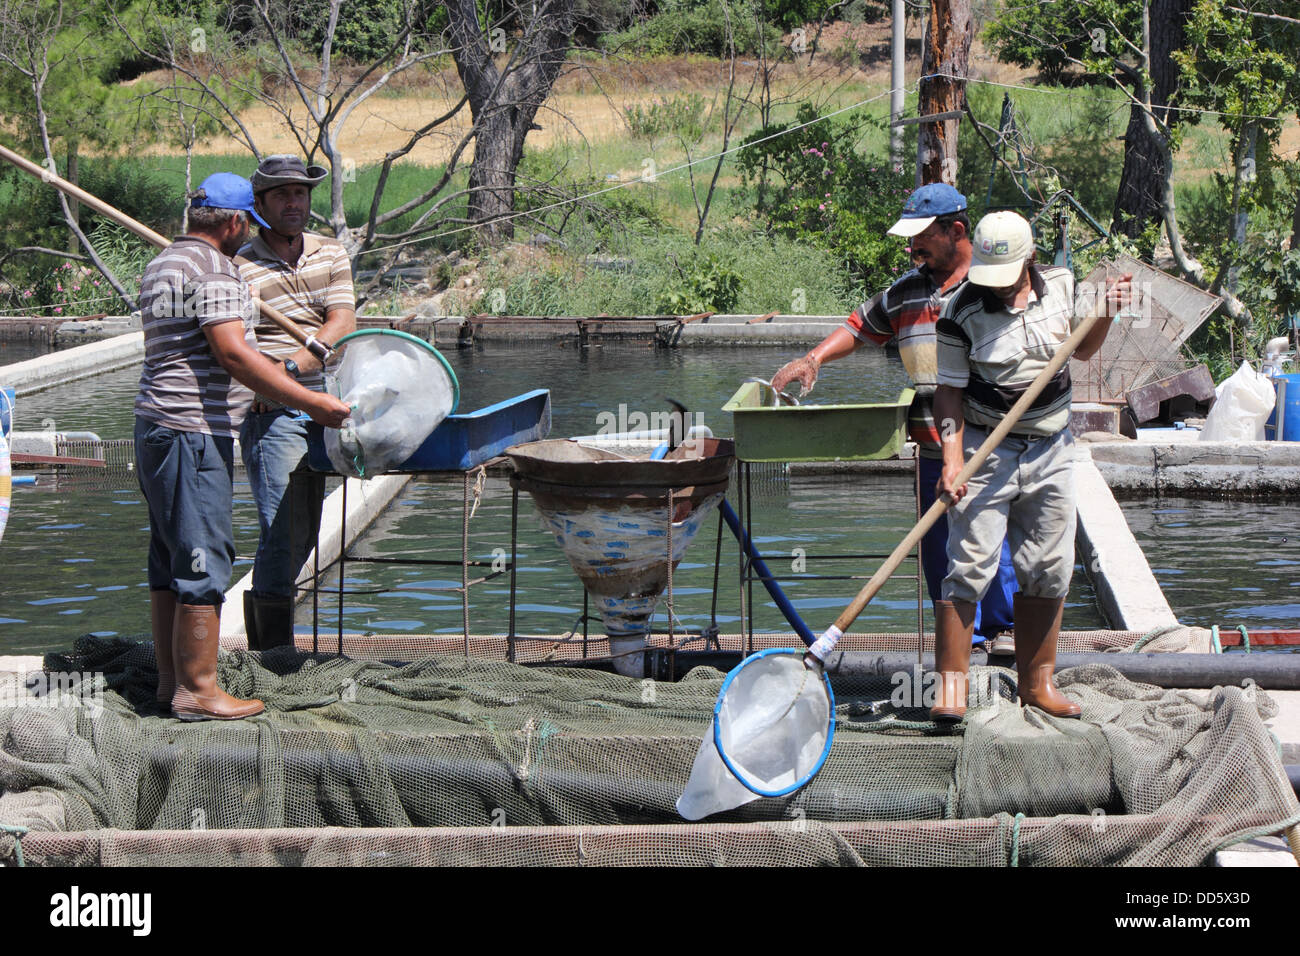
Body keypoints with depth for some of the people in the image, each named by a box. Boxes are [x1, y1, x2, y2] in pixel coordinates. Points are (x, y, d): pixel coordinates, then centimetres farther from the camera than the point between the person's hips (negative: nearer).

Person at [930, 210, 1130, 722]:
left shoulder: (1060, 284, 0)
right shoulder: (963, 310, -12)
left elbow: (1081, 349, 17)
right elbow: (949, 390, -10)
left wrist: (1105, 315, -3)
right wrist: (952, 461, -19)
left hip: (1051, 449, 4)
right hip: (986, 449, -4)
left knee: (1048, 569, 7)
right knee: (970, 566, -10)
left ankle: (1037, 682, 17)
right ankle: (950, 684, -5)